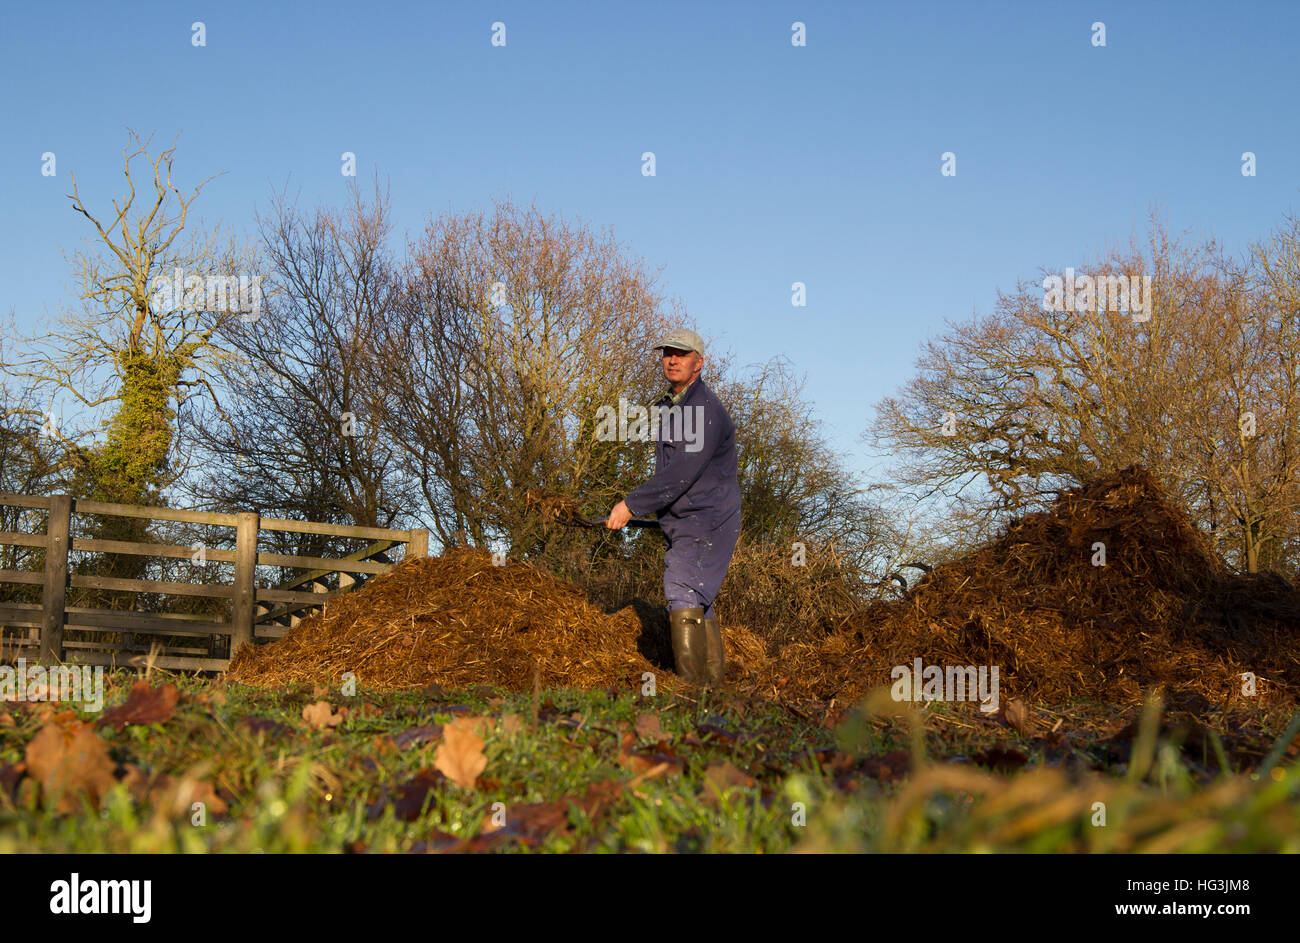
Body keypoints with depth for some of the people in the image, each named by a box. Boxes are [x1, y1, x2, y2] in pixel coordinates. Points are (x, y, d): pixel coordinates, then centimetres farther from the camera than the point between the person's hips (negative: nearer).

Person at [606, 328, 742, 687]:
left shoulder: (707, 410, -16)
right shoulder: (665, 408, 14)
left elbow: (682, 473, -23)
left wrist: (632, 504, -21)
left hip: (709, 521, -10)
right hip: (680, 523, 10)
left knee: (683, 594, -21)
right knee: (699, 605, 14)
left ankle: (694, 687, -22)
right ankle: (713, 681, 24)